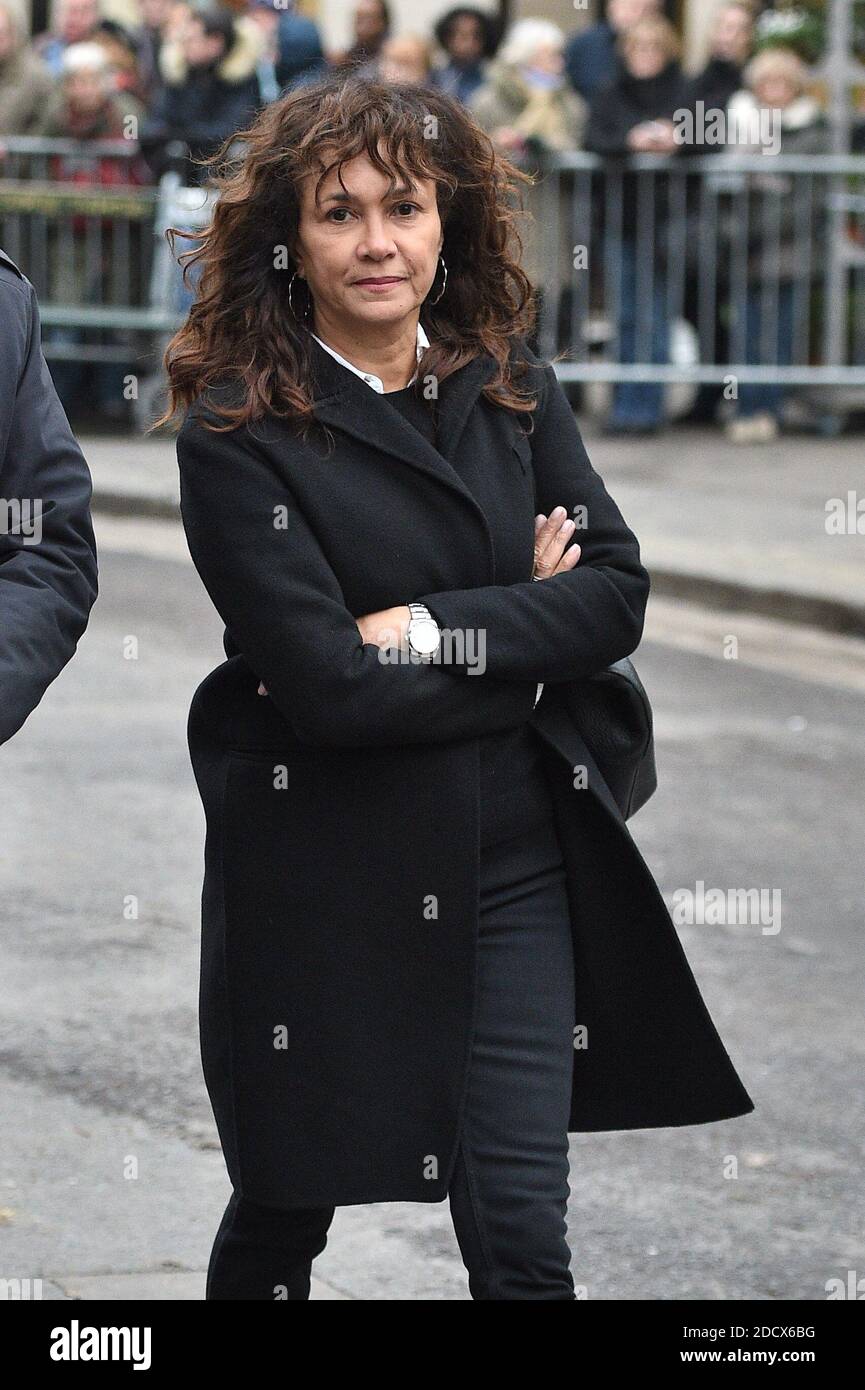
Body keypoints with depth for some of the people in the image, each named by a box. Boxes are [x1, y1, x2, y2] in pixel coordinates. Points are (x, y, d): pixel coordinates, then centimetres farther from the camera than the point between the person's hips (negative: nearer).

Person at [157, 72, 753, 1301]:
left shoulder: (506, 381, 5)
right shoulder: (236, 433, -11)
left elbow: (616, 591, -2)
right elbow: (327, 685, -18)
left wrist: (427, 630, -14)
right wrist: (521, 627, -8)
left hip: (515, 858, 3)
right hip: (324, 868, -3)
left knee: (523, 1243, -2)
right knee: (283, 1215, 12)